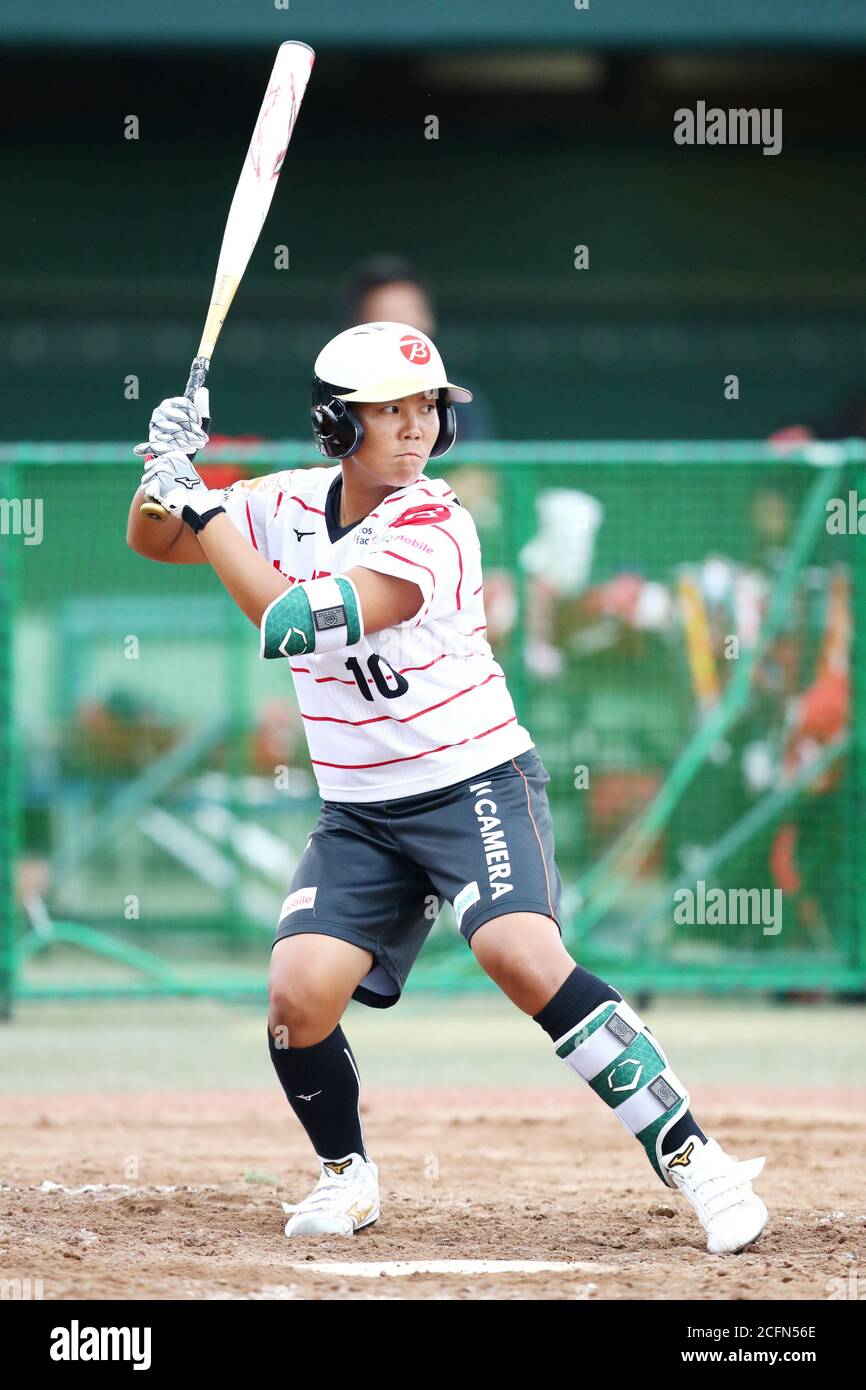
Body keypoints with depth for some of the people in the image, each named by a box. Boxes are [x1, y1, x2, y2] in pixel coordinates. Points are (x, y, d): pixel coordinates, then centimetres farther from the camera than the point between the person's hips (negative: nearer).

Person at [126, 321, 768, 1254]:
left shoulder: (431, 529, -19)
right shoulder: (294, 505, 1)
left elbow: (293, 626, -28)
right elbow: (152, 542, 10)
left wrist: (206, 509, -22)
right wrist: (164, 471, -11)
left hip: (475, 784, -6)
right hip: (360, 815, 6)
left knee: (523, 957, -29)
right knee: (299, 996, -12)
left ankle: (690, 1158, -26)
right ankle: (346, 1176, 16)